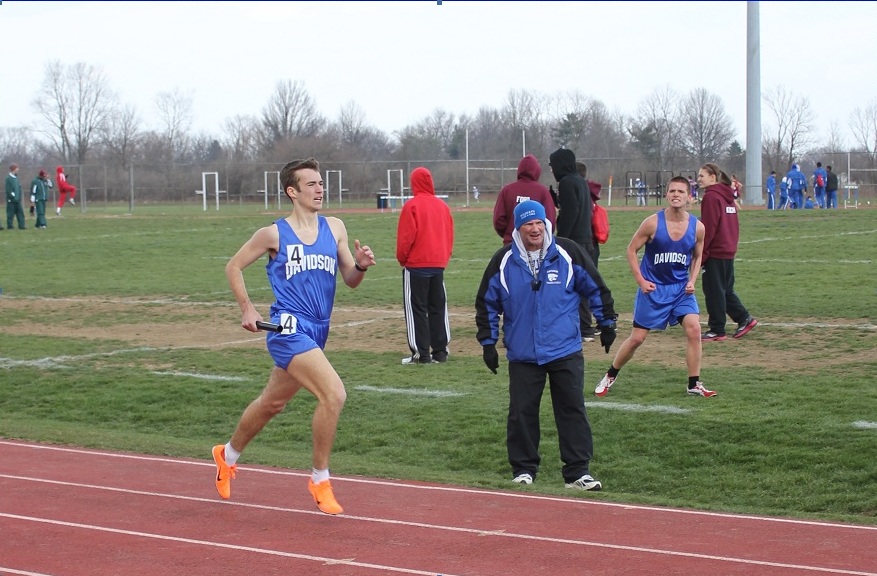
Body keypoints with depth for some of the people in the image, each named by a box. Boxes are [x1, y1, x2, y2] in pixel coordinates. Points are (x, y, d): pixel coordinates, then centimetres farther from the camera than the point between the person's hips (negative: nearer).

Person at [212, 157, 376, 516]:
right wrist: (246, 309, -1)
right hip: (290, 328, -6)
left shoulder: (335, 228, 7)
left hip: (317, 330, 6)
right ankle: (320, 480, -8)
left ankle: (228, 455, 46)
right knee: (334, 394, -22)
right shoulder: (274, 234, -5)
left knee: (272, 403, 22)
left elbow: (350, 281, 8)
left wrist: (361, 266, -13)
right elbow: (233, 267, 7)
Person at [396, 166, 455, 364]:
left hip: (416, 265, -5)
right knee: (438, 308, 12)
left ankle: (421, 353, -4)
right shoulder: (442, 206, 6)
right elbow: (449, 235, 9)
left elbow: (406, 237, -12)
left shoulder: (412, 205, -11)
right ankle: (440, 351, 11)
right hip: (438, 264, 5)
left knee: (416, 309, -1)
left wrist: (402, 258, 2)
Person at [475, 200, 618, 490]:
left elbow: (596, 289, 10)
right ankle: (523, 469, 16)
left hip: (566, 351, -1)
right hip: (522, 355, 1)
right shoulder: (504, 261, 1)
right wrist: (487, 342, 8)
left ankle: (578, 472, 5)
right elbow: (486, 303, 11)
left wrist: (607, 323, 12)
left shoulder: (568, 254, -1)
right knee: (522, 412, 3)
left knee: (573, 410, 0)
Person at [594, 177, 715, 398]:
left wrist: (692, 281, -4)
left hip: (681, 288, 2)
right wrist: (641, 281, -11)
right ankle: (610, 376, 24)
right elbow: (631, 250, -4)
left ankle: (694, 384, -3)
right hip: (653, 288, -2)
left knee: (694, 330, -14)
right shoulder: (653, 223, -14)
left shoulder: (697, 227, -5)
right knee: (637, 338, 3)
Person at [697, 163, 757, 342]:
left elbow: (708, 228, -18)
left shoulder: (711, 197, -14)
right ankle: (744, 318, 14)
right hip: (729, 251, 9)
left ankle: (717, 330, 2)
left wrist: (700, 252, -15)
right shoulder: (727, 196, 14)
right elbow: (734, 225, 18)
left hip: (715, 253, -9)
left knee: (714, 292, -2)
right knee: (725, 290, 18)